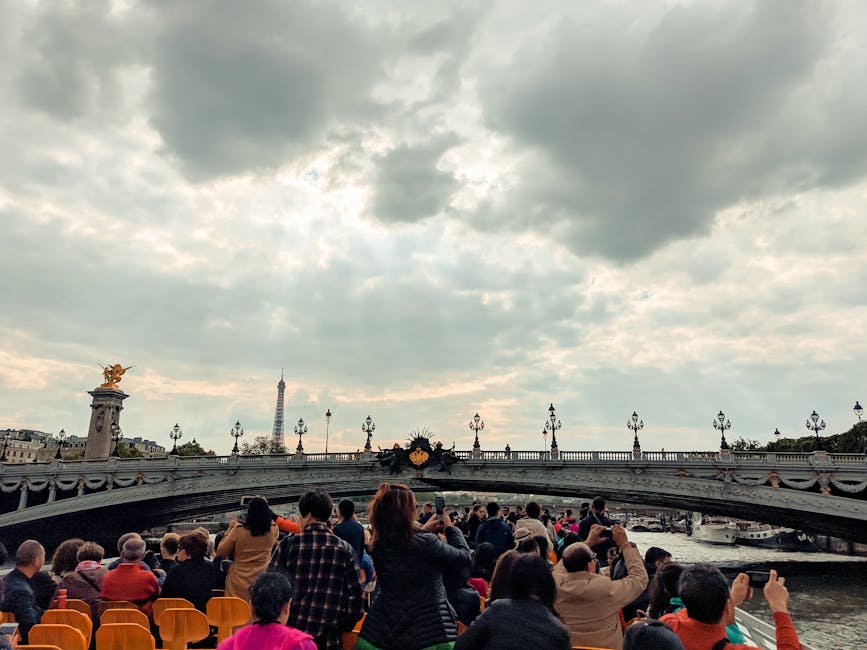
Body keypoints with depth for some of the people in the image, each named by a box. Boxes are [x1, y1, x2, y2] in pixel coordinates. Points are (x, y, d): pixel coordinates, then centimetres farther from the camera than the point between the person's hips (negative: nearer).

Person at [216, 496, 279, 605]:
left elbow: (220, 552, 2)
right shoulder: (273, 530, -5)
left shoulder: (238, 530, -12)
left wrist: (230, 529, 8)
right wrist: (263, 507, 26)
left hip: (239, 584, -1)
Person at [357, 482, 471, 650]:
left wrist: (423, 530, 10)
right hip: (427, 632, -5)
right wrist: (450, 528, 3)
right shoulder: (425, 543, -23)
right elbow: (464, 557, -9)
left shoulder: (378, 545, -7)